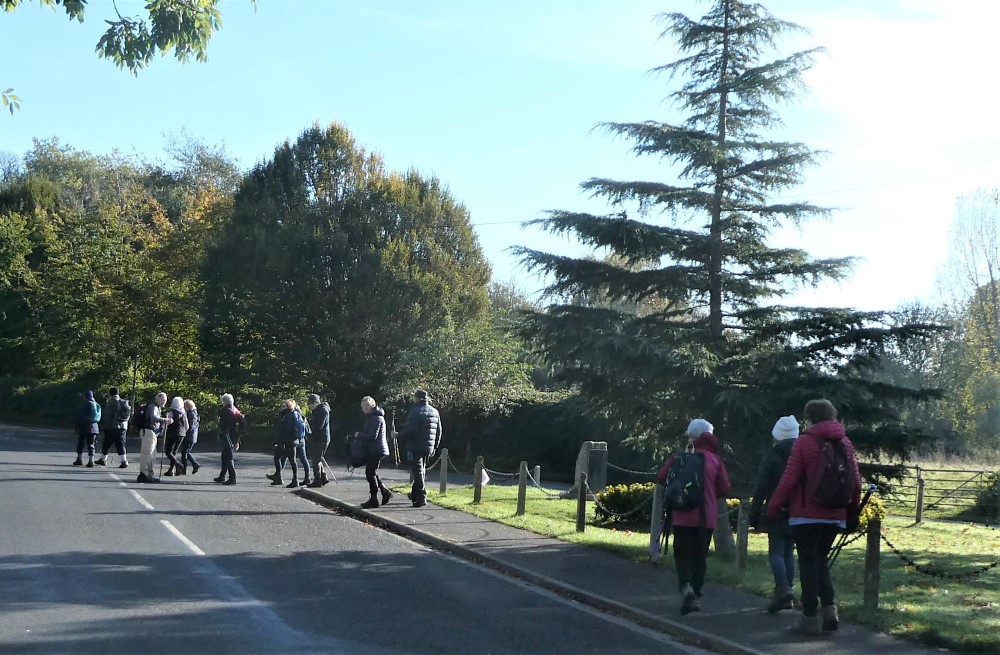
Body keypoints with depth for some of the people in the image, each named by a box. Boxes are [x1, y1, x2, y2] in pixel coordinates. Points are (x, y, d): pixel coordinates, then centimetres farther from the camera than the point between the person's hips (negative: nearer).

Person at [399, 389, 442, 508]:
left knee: (418, 472, -4)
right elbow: (438, 432, 14)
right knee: (422, 471, 19)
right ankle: (415, 494, 31)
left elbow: (411, 430, -19)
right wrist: (435, 447, 22)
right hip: (429, 448, 6)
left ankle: (421, 497, -10)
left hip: (416, 446, -6)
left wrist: (401, 435, -2)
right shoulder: (435, 412, 10)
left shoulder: (415, 410, -12)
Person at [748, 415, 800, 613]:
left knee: (776, 552, -3)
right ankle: (788, 588, 13)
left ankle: (783, 588, -21)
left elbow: (762, 488, -9)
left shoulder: (772, 455, -8)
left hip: (777, 513, -5)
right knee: (789, 552, 13)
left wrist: (755, 515, -5)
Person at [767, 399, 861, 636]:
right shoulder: (845, 443, 7)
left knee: (808, 563, 3)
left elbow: (789, 480, -11)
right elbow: (855, 481, 7)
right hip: (835, 515, 5)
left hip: (806, 514, -5)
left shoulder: (804, 442, -9)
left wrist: (773, 508, -2)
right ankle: (829, 608, 4)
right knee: (820, 559, 19)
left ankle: (810, 618, 3)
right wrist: (853, 508, 20)